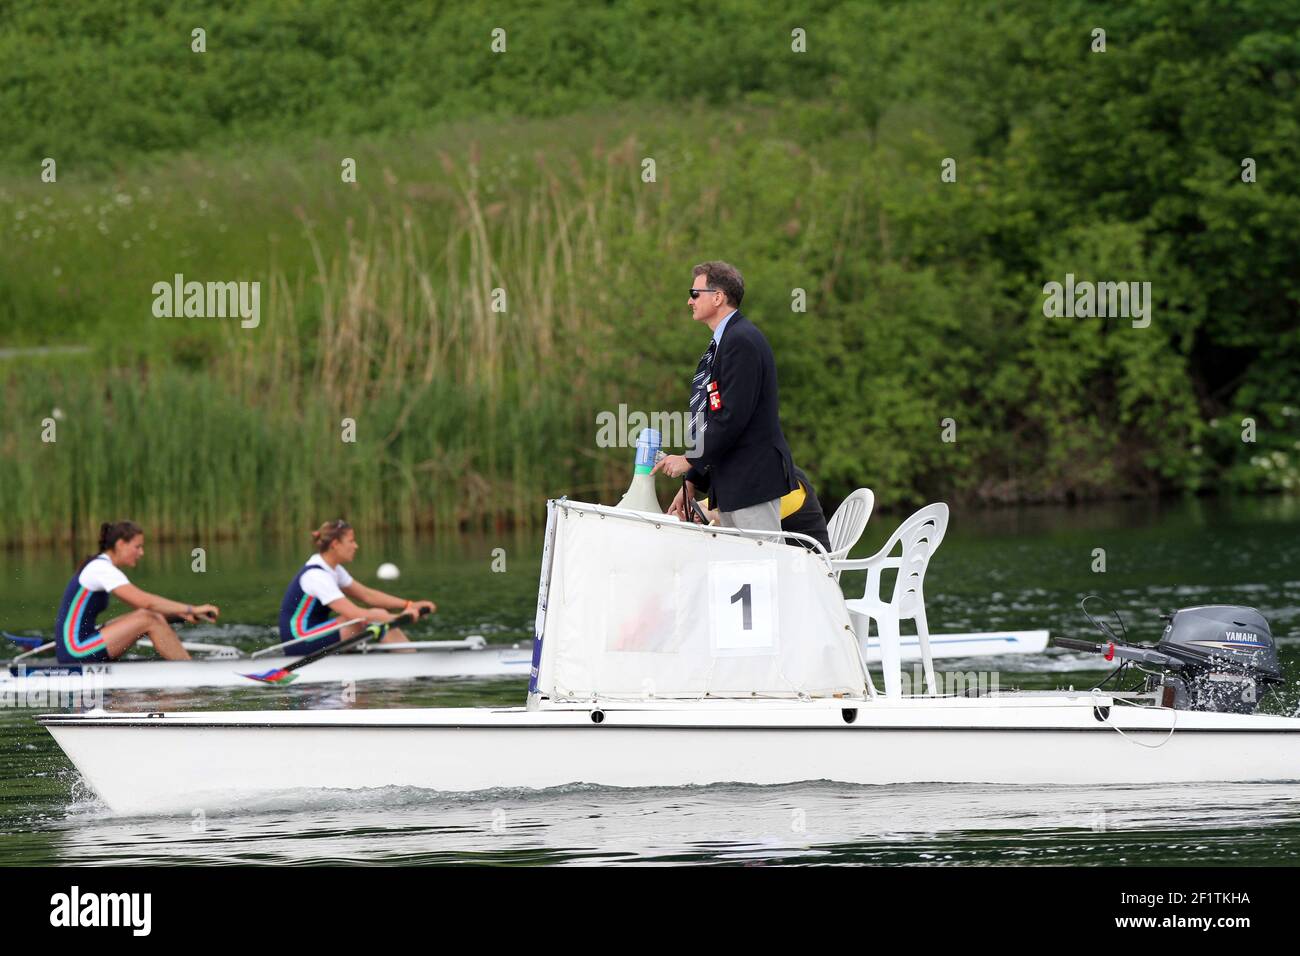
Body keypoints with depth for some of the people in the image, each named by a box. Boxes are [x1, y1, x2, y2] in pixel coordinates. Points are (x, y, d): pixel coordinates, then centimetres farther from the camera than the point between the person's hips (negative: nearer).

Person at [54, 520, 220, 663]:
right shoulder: (102, 568, -14)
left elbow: (140, 602, 19)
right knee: (148, 620, -15)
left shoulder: (98, 566, 17)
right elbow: (145, 601, -25)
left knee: (155, 617, 5)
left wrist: (180, 613, 9)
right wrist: (192, 609, -23)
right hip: (74, 653, -10)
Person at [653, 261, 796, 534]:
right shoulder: (722, 342, 19)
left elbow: (734, 416, -21)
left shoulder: (741, 340, -14)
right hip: (729, 488, 10)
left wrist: (690, 460, -14)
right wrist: (692, 482, 18)